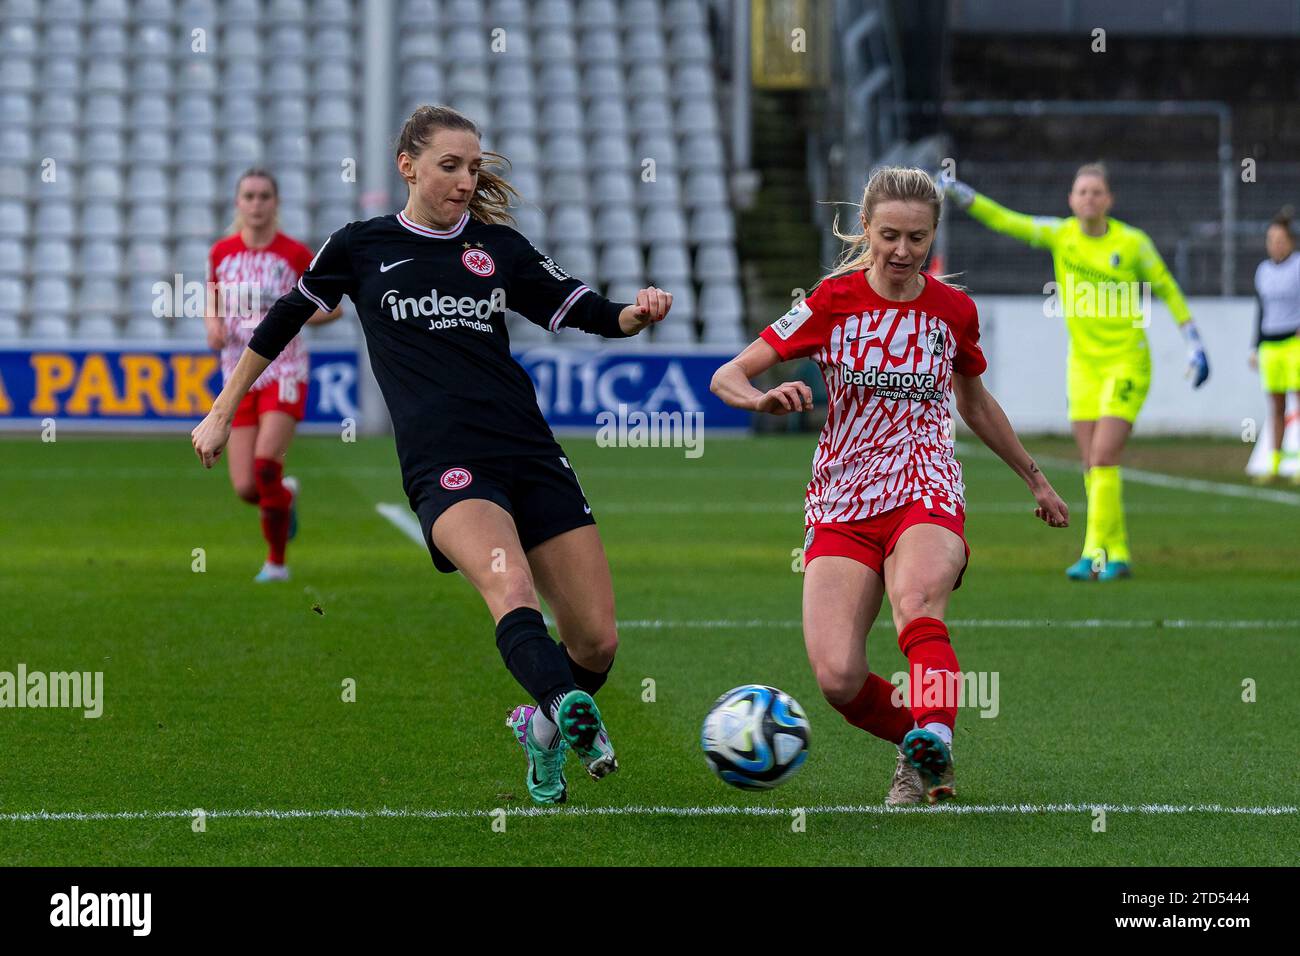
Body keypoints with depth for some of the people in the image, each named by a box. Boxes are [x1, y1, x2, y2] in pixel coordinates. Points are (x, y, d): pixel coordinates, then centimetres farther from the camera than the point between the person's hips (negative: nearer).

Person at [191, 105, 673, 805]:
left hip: (531, 451, 3)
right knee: (510, 585, -35)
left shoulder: (501, 247, 15)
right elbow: (285, 321, 22)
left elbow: (591, 315, 15)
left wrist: (637, 313, -8)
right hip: (442, 463, -3)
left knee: (597, 640, -3)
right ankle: (566, 709, -58)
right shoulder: (361, 247, 10)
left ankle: (545, 729, 26)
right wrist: (222, 414, 25)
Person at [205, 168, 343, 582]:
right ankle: (286, 495, 34)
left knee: (266, 464, -22)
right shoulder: (221, 252, 5)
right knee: (245, 488, -4)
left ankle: (277, 561, -3)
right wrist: (213, 325, -4)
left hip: (284, 372, -3)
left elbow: (333, 307, 2)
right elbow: (212, 305, 19)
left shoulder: (295, 254, -4)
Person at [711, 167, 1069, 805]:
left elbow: (976, 403, 26)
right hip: (842, 506, 1)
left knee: (915, 600, -37)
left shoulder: (954, 310, 6)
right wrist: (762, 399, -25)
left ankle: (931, 747, -53)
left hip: (928, 495, 0)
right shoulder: (833, 301, 0)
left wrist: (1034, 478, 34)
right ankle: (923, 751, 10)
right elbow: (726, 378, -2)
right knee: (837, 677, -17)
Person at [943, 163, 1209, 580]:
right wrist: (959, 193, -15)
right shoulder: (1060, 234, 1)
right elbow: (1005, 221, -3)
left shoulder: (1133, 242, -7)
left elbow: (1167, 290, 4)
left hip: (1127, 362, -4)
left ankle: (1096, 554, -12)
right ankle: (1118, 555, 13)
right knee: (1092, 466, 2)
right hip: (1083, 365, 4)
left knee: (1103, 459, -15)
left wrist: (1195, 345, 2)